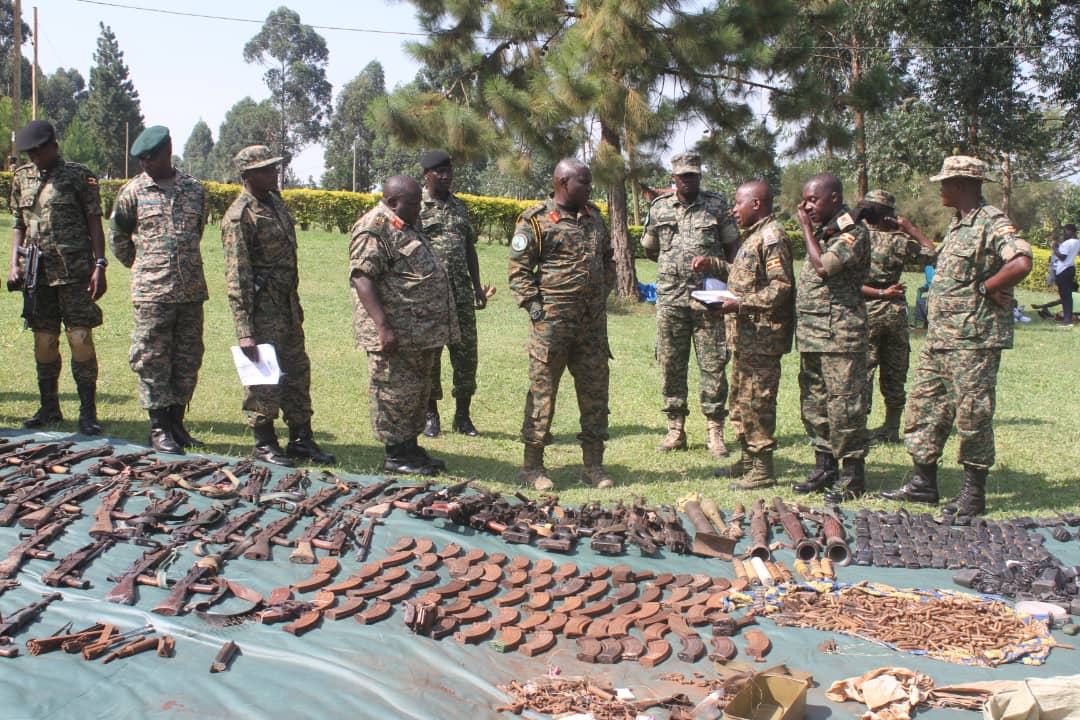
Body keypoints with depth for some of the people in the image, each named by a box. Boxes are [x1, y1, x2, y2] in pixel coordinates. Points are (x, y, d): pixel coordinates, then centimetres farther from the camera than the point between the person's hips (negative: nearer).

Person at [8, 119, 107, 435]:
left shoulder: (79, 176, -1)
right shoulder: (21, 177, 14)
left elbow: (94, 222, -2)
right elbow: (18, 224, 19)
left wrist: (100, 266, -9)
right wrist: (14, 263, 8)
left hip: (75, 271, -5)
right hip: (38, 271, 5)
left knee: (81, 338, -7)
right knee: (43, 341, 8)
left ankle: (88, 411, -3)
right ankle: (49, 408, 18)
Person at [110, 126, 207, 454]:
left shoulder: (194, 189, 7)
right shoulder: (133, 191, 0)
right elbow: (117, 237, 12)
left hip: (192, 289, 3)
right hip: (152, 292, -3)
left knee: (188, 360, 8)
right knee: (152, 361, -1)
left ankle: (176, 421, 20)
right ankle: (158, 429, 7)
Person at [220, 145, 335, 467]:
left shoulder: (275, 200, 10)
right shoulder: (239, 216, -16)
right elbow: (236, 278, -19)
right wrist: (244, 331, -23)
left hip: (287, 303, 8)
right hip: (262, 306, -8)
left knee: (297, 371, 13)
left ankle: (301, 439, 22)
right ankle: (264, 443, 13)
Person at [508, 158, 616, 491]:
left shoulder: (594, 216, 14)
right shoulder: (535, 220, -6)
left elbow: (608, 259, 25)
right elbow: (519, 271, -7)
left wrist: (603, 294, 13)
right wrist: (535, 307, -13)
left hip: (593, 322, 6)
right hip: (552, 321, -6)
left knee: (595, 391, 8)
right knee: (543, 391, -1)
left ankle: (594, 463, 19)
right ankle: (532, 466, 8)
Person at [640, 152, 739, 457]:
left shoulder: (717, 205, 5)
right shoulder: (659, 208, 9)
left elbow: (732, 246, 11)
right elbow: (649, 249, 19)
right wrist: (675, 264, 10)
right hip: (670, 298, 2)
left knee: (713, 364, -2)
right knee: (671, 364, 5)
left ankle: (715, 431, 4)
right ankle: (675, 429, 14)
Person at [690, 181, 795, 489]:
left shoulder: (772, 236, -15)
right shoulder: (754, 236, 17)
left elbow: (781, 286, -22)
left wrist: (740, 305, -25)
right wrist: (711, 264, 17)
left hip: (763, 336, -11)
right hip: (747, 335, 11)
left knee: (756, 400, -6)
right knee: (740, 398, 17)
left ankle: (763, 469, 2)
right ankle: (748, 460, 28)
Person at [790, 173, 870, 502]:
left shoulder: (852, 231, -9)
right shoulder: (822, 230, 18)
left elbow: (824, 267, -21)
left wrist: (806, 228, -11)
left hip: (840, 331, -9)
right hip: (811, 332, 9)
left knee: (844, 403, -6)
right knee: (814, 404, 13)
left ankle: (853, 474, 2)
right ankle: (824, 467, 22)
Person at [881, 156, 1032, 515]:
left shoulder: (992, 222, -13)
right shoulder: (957, 224, 17)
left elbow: (1021, 263, -28)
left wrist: (984, 289, -18)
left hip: (973, 338, -10)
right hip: (939, 335, 10)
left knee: (972, 412, -2)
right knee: (924, 405, 12)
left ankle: (974, 494, 8)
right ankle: (924, 483, 21)